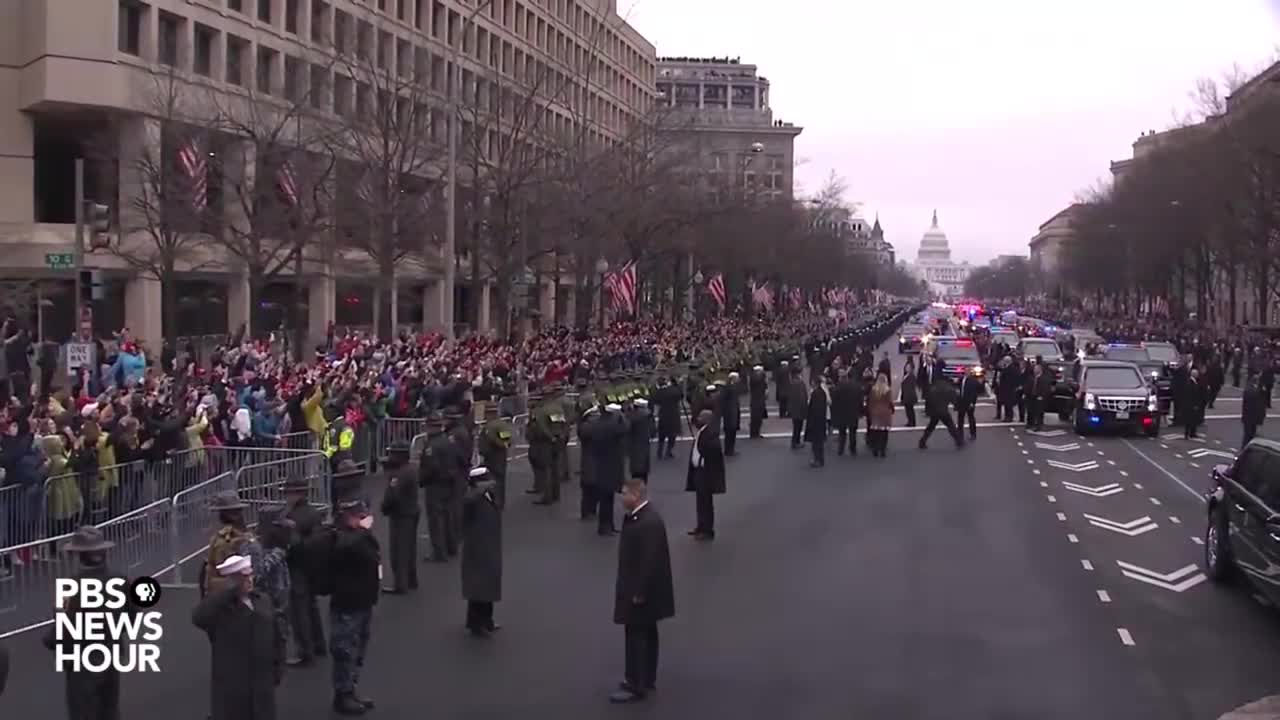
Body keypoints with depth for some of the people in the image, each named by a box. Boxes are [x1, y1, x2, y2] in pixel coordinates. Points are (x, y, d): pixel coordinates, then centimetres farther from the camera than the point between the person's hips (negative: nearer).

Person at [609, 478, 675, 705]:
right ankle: (647, 679, 30)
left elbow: (650, 561, -26)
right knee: (646, 634, 19)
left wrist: (639, 592, -22)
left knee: (636, 636, -2)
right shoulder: (639, 515, 6)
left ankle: (635, 686, 7)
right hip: (640, 587, 10)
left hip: (642, 590, -10)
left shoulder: (649, 522, -26)